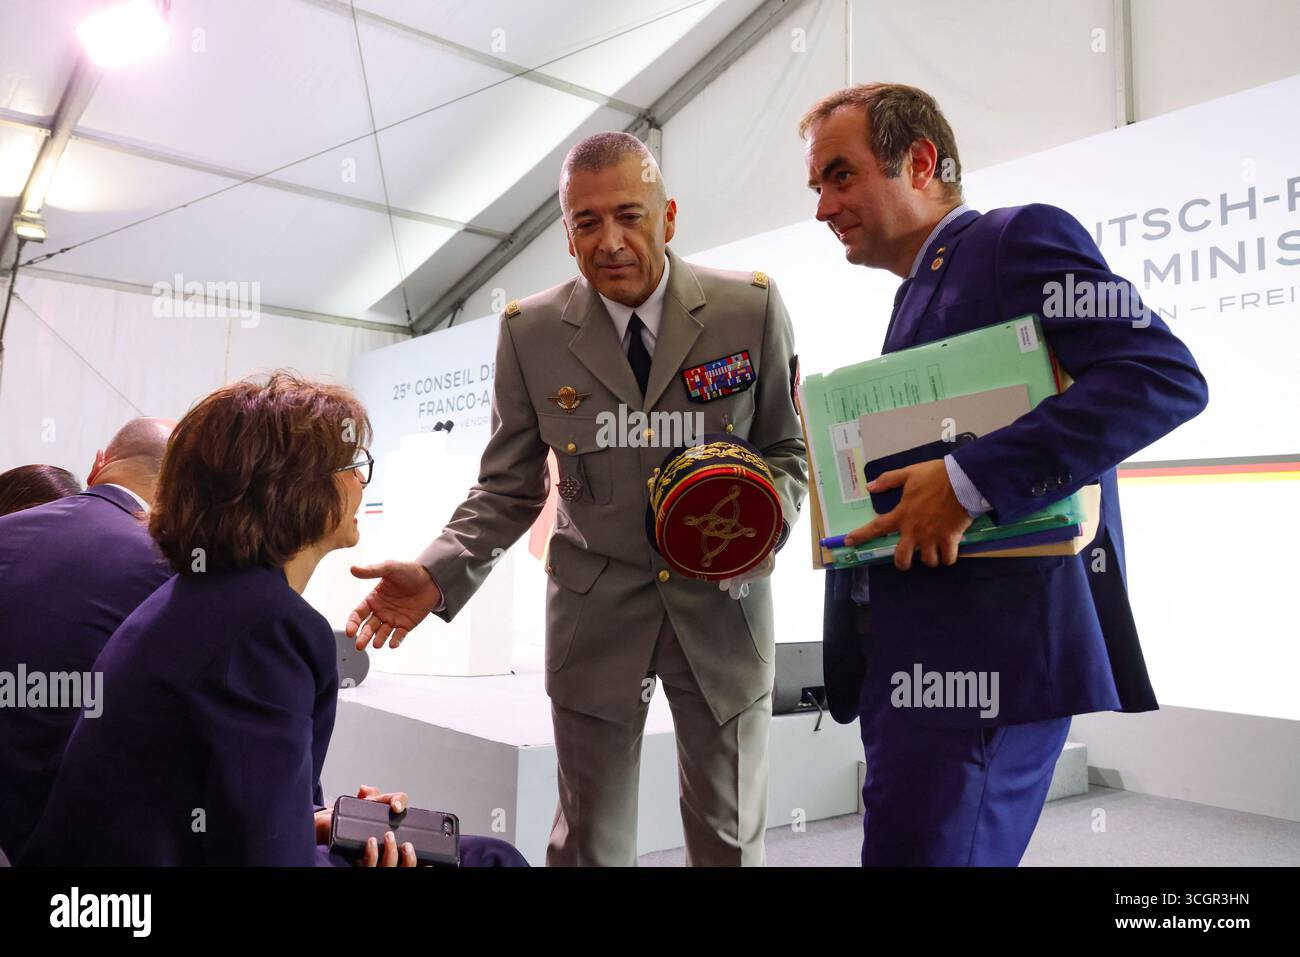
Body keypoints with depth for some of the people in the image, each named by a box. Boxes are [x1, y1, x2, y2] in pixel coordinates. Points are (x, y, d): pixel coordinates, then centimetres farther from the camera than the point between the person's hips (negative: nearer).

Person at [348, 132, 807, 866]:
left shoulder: (752, 308, -9)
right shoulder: (530, 332, -7)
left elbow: (788, 450, 0)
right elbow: (508, 488, -1)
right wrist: (439, 574, -16)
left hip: (721, 601, 1)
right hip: (595, 606, 0)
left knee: (732, 834, 15)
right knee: (590, 838, 12)